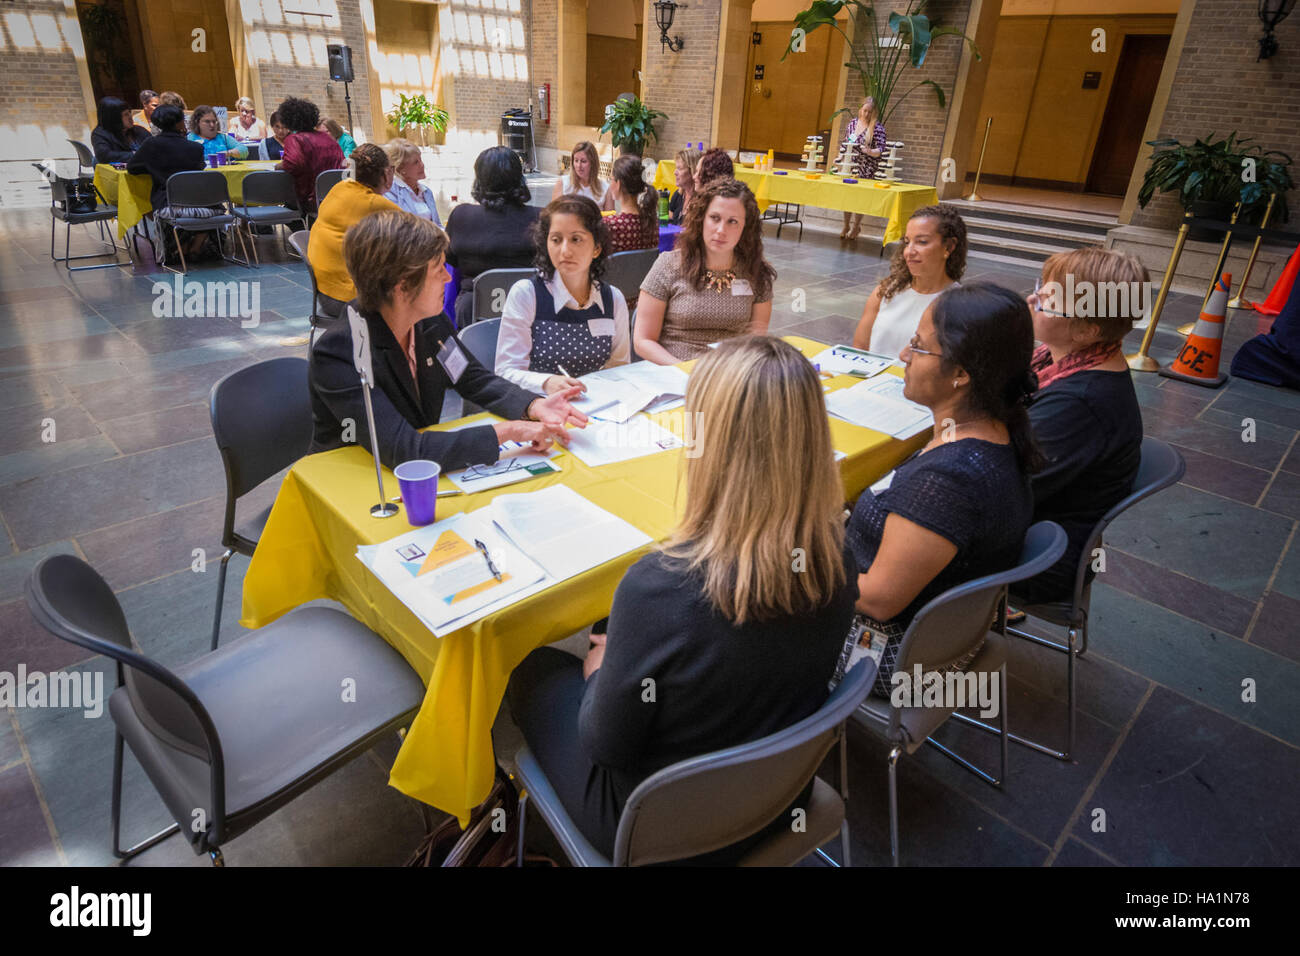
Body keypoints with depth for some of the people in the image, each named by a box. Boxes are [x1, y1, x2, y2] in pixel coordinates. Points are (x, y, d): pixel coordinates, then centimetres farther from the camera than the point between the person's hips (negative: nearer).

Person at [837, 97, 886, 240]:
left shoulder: (877, 127, -9)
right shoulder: (853, 122, 6)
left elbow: (881, 150, -14)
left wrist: (870, 152, -34)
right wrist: (839, 159, 5)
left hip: (866, 169, -5)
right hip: (849, 166, 5)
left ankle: (855, 228, 11)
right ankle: (846, 227, 21)